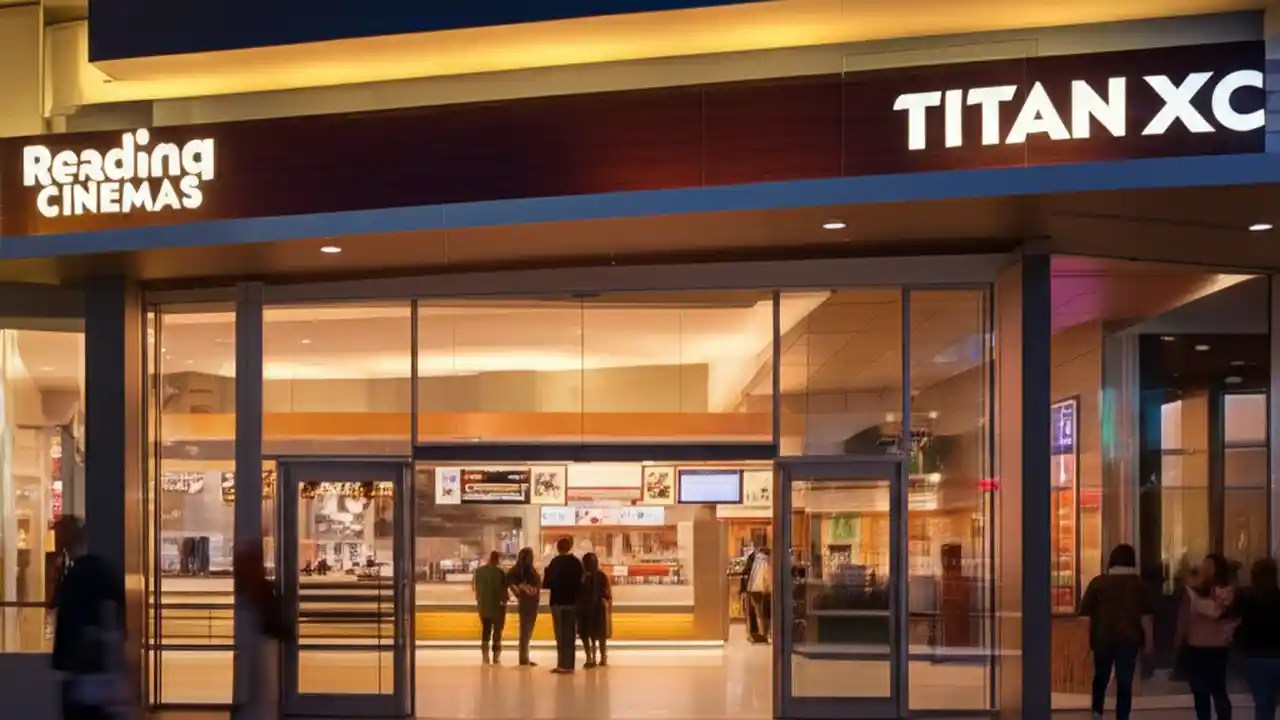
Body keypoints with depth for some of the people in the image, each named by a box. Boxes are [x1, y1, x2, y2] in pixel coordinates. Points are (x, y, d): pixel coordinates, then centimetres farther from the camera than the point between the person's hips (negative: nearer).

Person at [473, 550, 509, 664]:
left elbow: (476, 586, 6)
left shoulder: (479, 571, 0)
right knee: (497, 630, 6)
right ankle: (496, 656, 5)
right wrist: (504, 601, 4)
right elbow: (503, 588, -9)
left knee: (486, 629, 12)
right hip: (497, 604, -4)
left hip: (483, 604, 4)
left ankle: (485, 655, 4)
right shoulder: (499, 572, -13)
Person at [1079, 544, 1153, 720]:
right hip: (1128, 639, -1)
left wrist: (1087, 637, 7)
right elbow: (1146, 616, -1)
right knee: (1125, 683, 3)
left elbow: (1086, 613, -2)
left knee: (1100, 678, 18)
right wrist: (1149, 640, 7)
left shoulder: (1098, 582, 0)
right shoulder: (1138, 584, 1)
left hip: (1103, 638, 1)